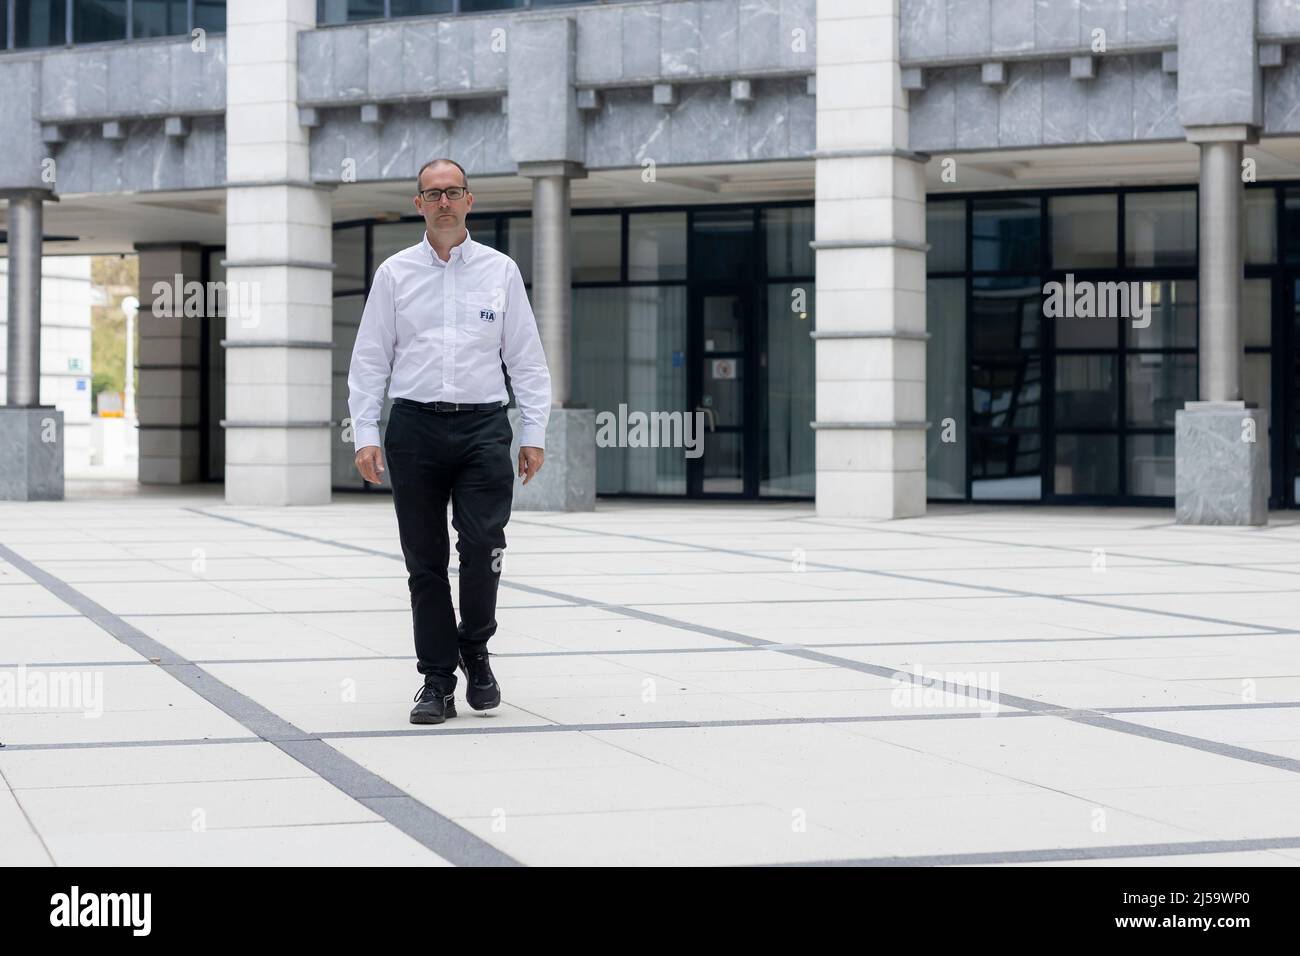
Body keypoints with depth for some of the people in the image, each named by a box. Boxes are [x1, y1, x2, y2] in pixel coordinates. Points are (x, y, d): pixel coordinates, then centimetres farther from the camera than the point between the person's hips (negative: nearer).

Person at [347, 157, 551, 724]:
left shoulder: (501, 271, 8)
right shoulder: (394, 274, 8)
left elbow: (526, 358, 9)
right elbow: (369, 359, 7)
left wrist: (534, 434, 3)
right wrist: (366, 435, -2)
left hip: (483, 426, 0)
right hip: (415, 426, 1)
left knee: (483, 545, -13)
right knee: (425, 560, 3)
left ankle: (474, 650, 12)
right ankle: (437, 681, 11)